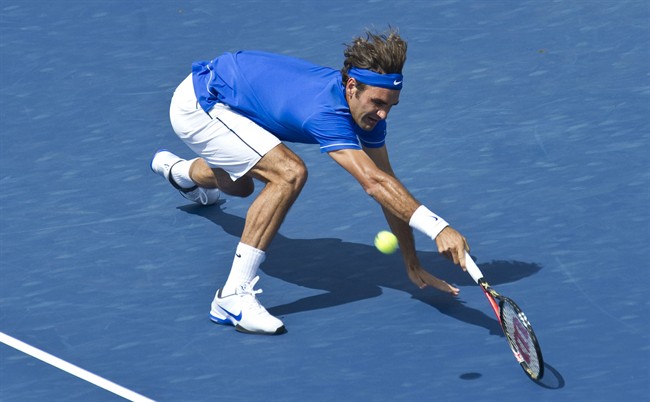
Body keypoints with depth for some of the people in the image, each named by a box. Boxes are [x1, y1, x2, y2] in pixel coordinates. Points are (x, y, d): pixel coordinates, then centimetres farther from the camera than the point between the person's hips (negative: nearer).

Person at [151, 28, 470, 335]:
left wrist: (413, 265, -8)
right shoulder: (327, 111, -39)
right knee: (289, 174, -29)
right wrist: (438, 228, -58)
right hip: (196, 106, -9)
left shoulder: (368, 107, -13)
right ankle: (233, 296, -23)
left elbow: (387, 182, -7)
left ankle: (178, 170, 74)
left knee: (239, 186, 37)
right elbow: (374, 183, -50)